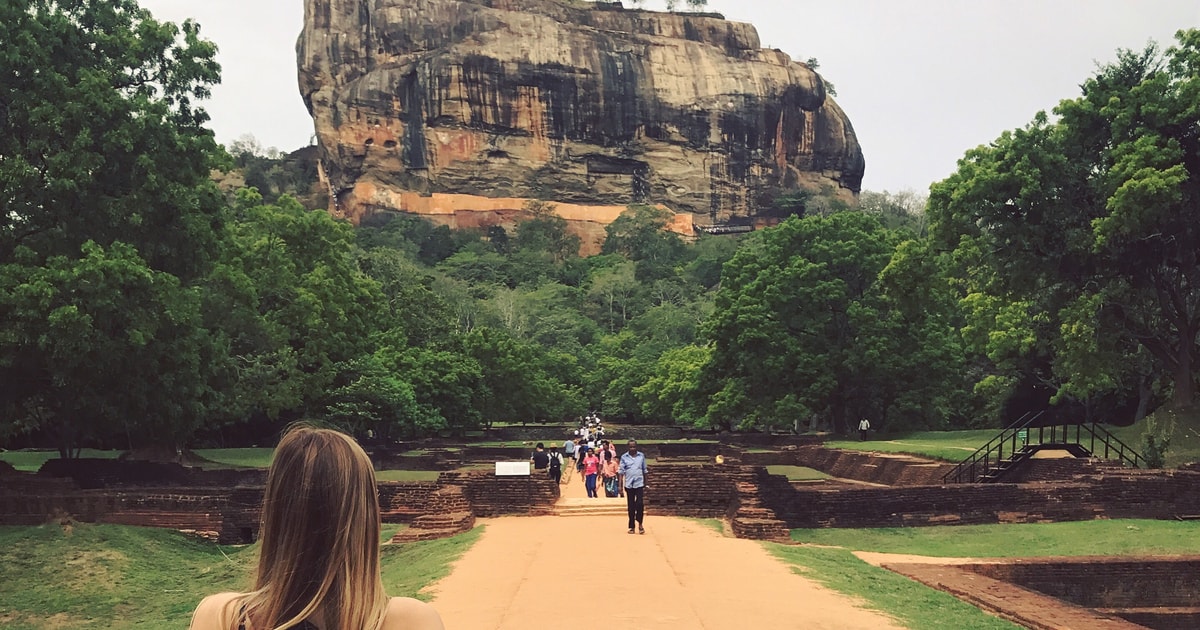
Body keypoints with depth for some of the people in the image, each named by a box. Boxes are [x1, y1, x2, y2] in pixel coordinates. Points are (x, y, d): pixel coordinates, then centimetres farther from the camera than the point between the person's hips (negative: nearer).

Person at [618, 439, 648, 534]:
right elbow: (621, 472, 1)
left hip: (639, 484, 0)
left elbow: (644, 471, 11)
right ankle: (631, 527, 14)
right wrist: (620, 486, -4)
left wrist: (645, 484, 10)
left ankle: (640, 523, 10)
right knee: (631, 506, 5)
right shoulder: (624, 457, 2)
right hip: (629, 485, 0)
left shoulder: (642, 456, 5)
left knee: (640, 504, -10)